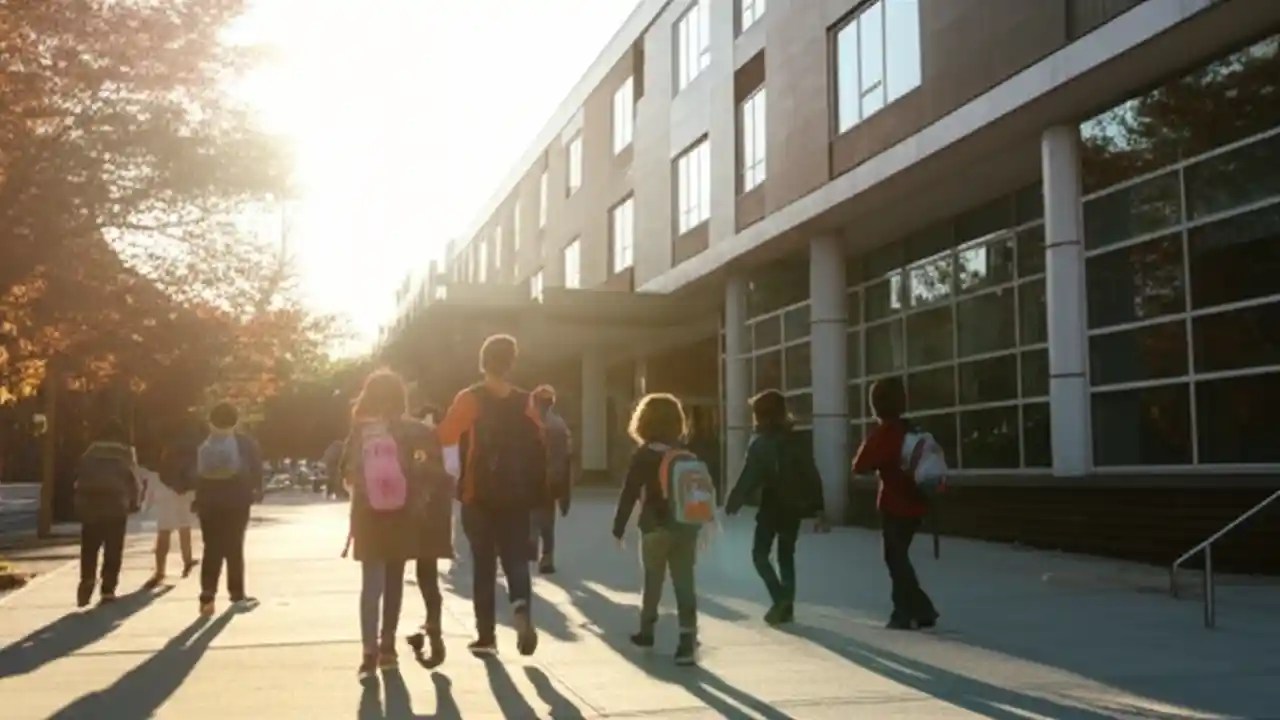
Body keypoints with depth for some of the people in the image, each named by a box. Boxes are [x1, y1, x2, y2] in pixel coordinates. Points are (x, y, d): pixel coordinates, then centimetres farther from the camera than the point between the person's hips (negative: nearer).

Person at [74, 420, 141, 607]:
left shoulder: (90, 452, 9)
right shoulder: (126, 454, 3)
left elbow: (79, 476, 6)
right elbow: (132, 479, -2)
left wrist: (81, 503, 11)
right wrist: (133, 503, 10)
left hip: (90, 505, 2)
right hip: (116, 506, -2)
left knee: (88, 549, 13)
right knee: (113, 551, 5)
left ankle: (87, 580, -7)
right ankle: (108, 590, 1)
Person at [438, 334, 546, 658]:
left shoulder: (469, 400, -4)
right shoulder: (525, 403, 4)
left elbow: (447, 437, -16)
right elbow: (537, 450, 2)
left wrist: (453, 474, -5)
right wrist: (537, 494, 8)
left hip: (479, 496, -2)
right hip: (516, 497, 2)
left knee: (484, 565, 9)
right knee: (516, 559, 10)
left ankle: (486, 637, 12)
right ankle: (522, 607, -19)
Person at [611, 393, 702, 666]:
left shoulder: (643, 455, -5)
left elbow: (629, 494, -7)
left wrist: (619, 528, -1)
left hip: (655, 527, -2)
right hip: (686, 526, 2)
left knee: (653, 580, 15)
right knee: (684, 582, -1)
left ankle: (647, 630, 30)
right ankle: (687, 640, -11)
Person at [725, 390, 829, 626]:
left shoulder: (760, 443, -9)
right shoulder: (798, 440, 6)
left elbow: (748, 478, -12)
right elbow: (812, 476, 5)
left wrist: (732, 506, -5)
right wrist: (818, 510, 8)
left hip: (772, 507, -5)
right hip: (794, 507, 5)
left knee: (760, 554, 5)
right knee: (787, 556, 14)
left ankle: (780, 599, -12)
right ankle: (786, 606, 11)